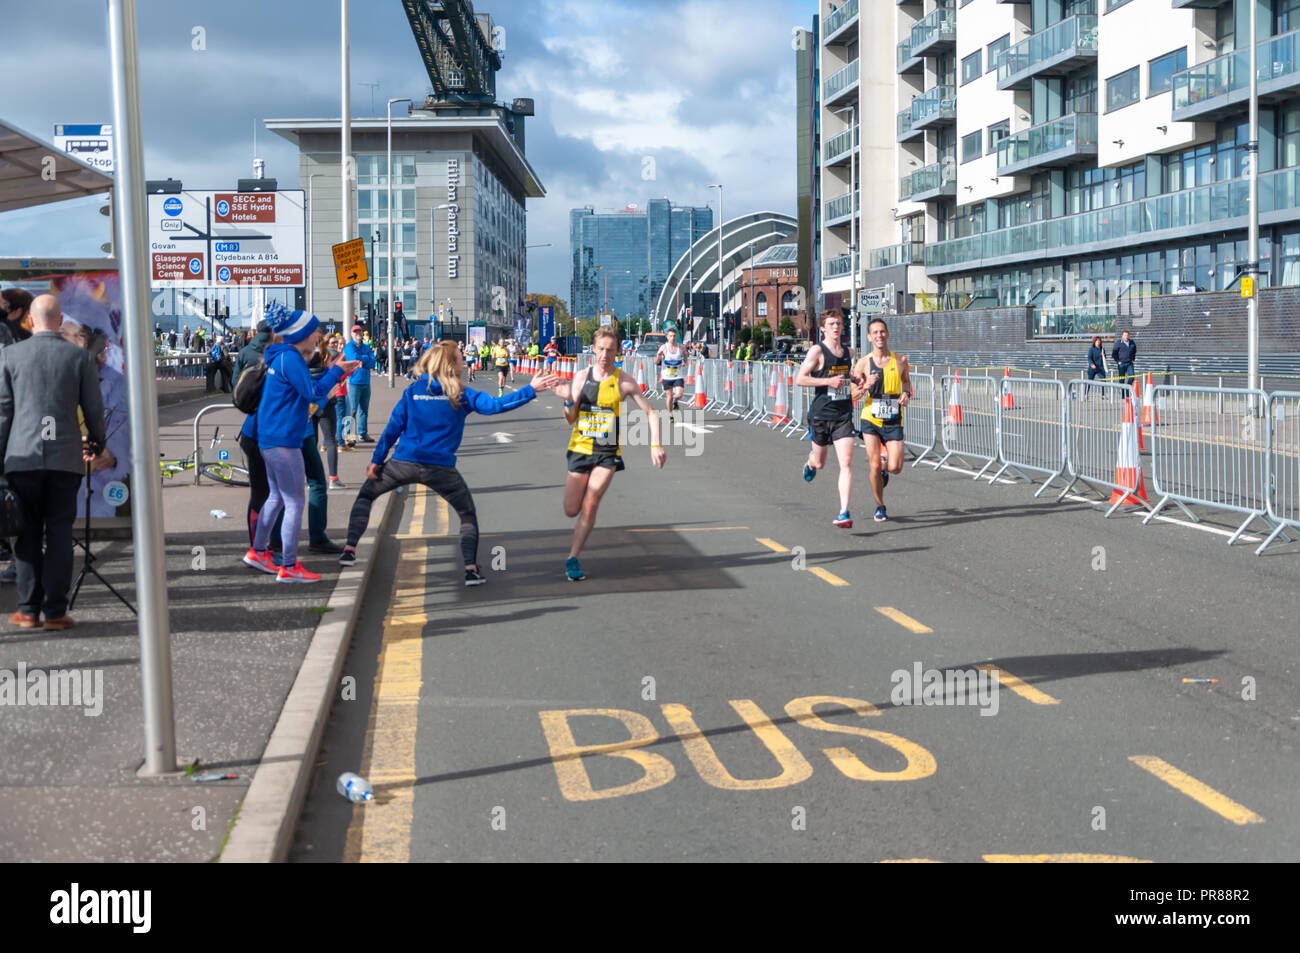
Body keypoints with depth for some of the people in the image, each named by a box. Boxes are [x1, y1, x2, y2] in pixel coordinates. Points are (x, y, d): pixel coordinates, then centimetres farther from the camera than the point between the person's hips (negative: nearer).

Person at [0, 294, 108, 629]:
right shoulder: (80, 357, 1)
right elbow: (94, 410, 4)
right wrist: (98, 445, 21)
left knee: (28, 534, 7)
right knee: (59, 533, 4)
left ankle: (28, 610, 8)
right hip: (66, 457, 0)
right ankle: (55, 610, 2)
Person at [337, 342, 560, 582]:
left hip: (404, 463, 2)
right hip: (441, 469, -1)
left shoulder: (413, 391, 5)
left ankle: (350, 549, 14)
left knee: (365, 495, 24)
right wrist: (530, 390, -10)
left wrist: (376, 460, 8)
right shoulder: (461, 394, -1)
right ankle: (470, 569, 3)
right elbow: (495, 405, -11)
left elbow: (393, 427, 4)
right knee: (468, 515, 16)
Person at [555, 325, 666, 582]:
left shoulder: (624, 382, -7)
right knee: (571, 510, 5)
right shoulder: (581, 377, -1)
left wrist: (655, 445, -13)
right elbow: (571, 420, 0)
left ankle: (572, 558, -1)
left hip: (608, 452, -2)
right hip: (580, 448, 2)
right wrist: (568, 401, -20)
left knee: (590, 505, -13)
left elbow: (650, 413, -1)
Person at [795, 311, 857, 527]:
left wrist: (851, 379, 11)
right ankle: (810, 461, 53)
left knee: (846, 464, -12)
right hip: (821, 414, -3)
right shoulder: (817, 351, -8)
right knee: (819, 463, 14)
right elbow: (799, 380, -14)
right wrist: (828, 381, -20)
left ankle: (844, 513, -13)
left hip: (844, 416, 3)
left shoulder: (849, 351, 10)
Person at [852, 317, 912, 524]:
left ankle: (884, 466, 30)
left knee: (895, 467, -8)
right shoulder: (864, 363, -2)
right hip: (871, 421, -1)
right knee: (875, 467, -6)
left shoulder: (900, 360, 3)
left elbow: (906, 382, 21)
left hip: (893, 422, 1)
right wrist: (865, 387, -18)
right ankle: (880, 507, 15)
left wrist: (906, 394, -1)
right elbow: (851, 396, 1)